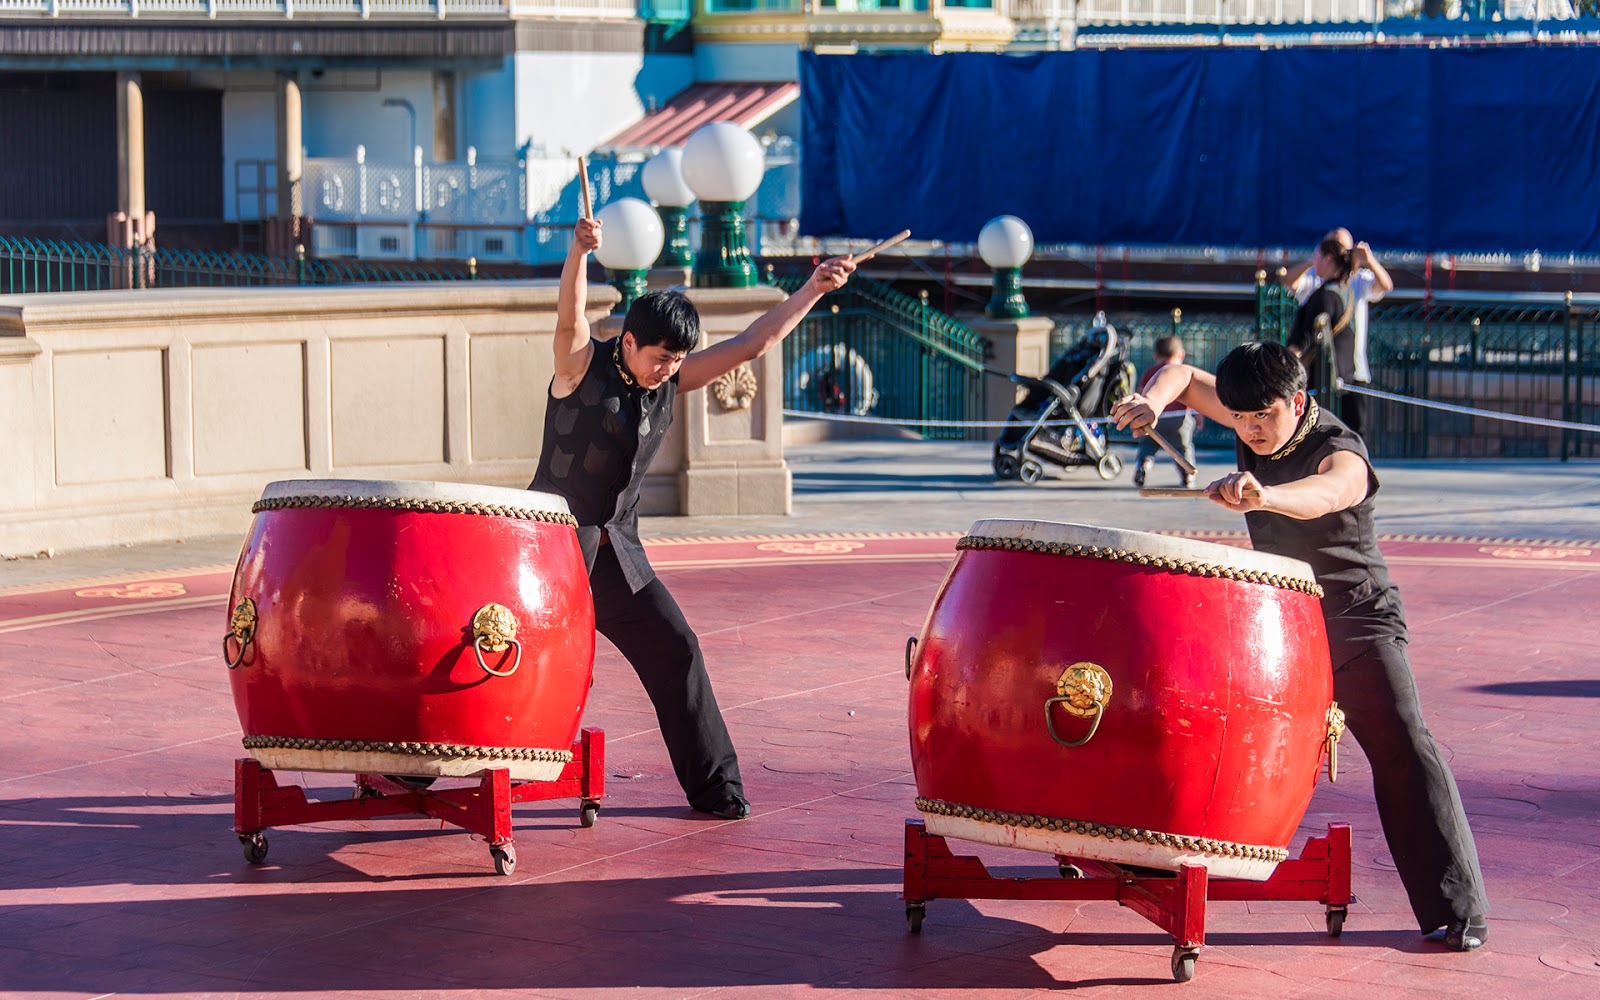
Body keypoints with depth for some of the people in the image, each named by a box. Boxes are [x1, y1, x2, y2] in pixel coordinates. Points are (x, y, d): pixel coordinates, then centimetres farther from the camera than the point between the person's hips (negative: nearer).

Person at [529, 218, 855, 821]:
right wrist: (579, 252, -49)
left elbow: (752, 344, 4)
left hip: (618, 551, 5)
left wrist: (814, 290, -3)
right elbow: (569, 317, -30)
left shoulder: (672, 381, 5)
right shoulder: (582, 365, -10)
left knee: (675, 649, 1)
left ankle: (713, 787, 9)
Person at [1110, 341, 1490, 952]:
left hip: (1358, 617, -7)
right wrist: (1153, 400, -19)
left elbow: (1326, 493, -51)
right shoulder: (1252, 416, -6)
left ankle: (1458, 910, -18)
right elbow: (1183, 377, 5)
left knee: (1402, 748, -17)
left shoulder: (1341, 453, -28)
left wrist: (1264, 495, -73)